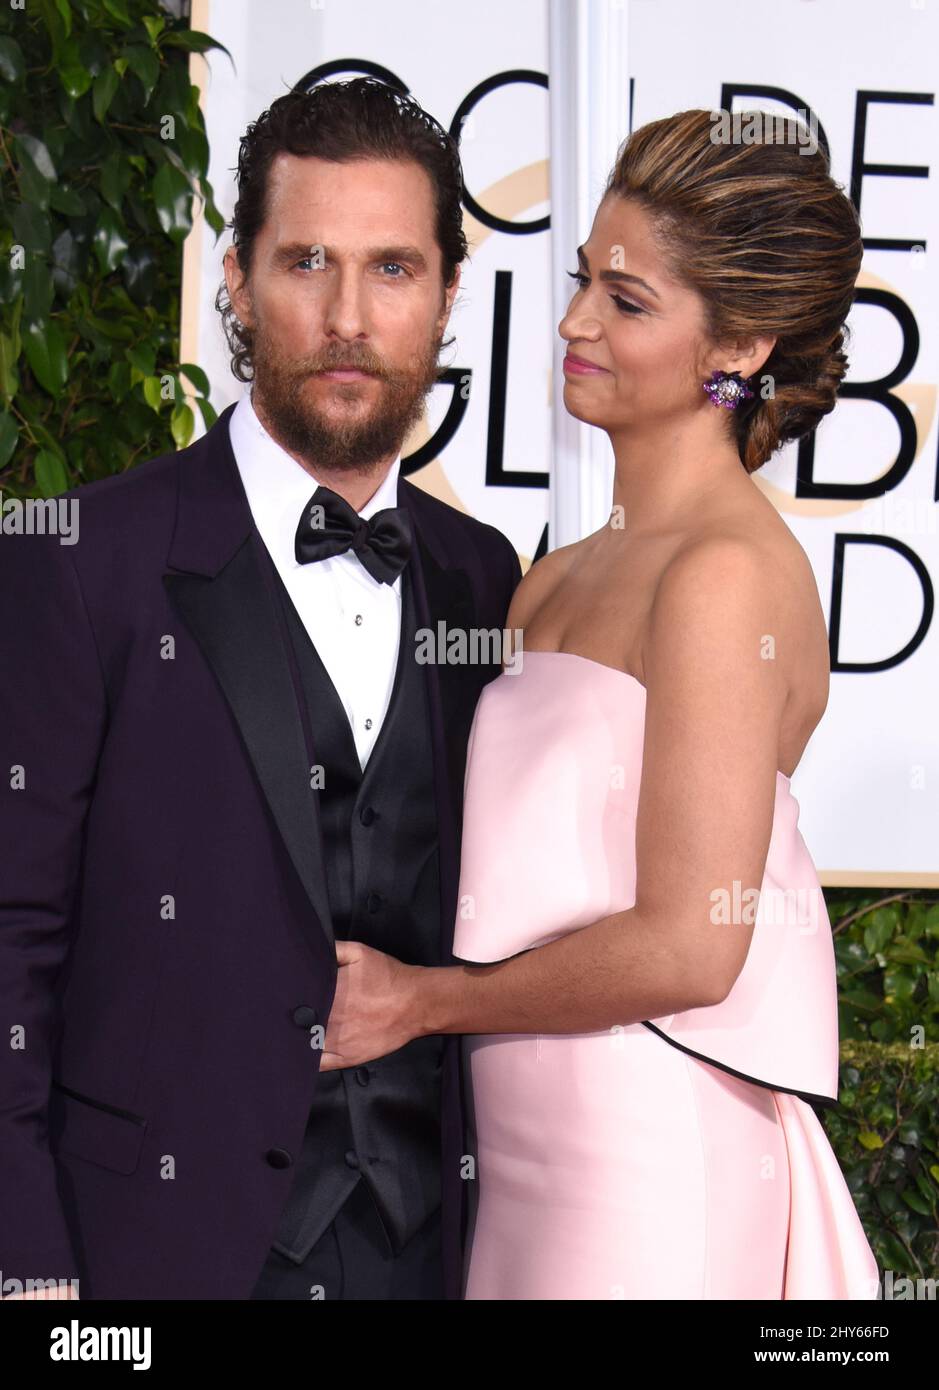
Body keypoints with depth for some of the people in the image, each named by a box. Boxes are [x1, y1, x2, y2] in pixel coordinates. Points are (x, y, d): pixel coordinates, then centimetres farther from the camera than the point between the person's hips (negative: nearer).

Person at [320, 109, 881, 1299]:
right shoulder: (550, 585, 9)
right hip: (530, 1156, 7)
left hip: (648, 1167, -7)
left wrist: (418, 1000, -10)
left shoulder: (727, 575, -15)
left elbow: (687, 949, -19)